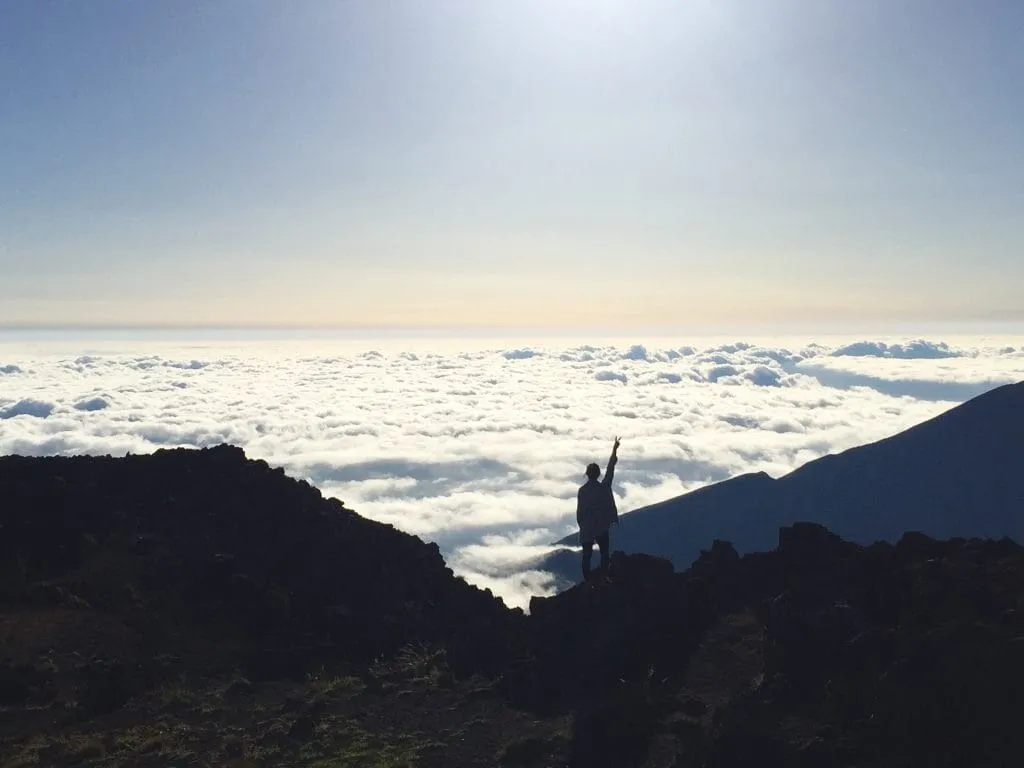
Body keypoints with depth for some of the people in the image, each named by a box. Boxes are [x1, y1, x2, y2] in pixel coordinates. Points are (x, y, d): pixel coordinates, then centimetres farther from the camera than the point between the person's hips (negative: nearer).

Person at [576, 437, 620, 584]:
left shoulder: (582, 490, -11)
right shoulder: (604, 487, -9)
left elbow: (579, 510, -8)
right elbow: (610, 469, 2)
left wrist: (581, 525, 8)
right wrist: (614, 451, 11)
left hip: (586, 529, 0)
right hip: (602, 527, 0)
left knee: (587, 555, 7)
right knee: (604, 552, 17)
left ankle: (587, 581, 9)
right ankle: (604, 577, 21)